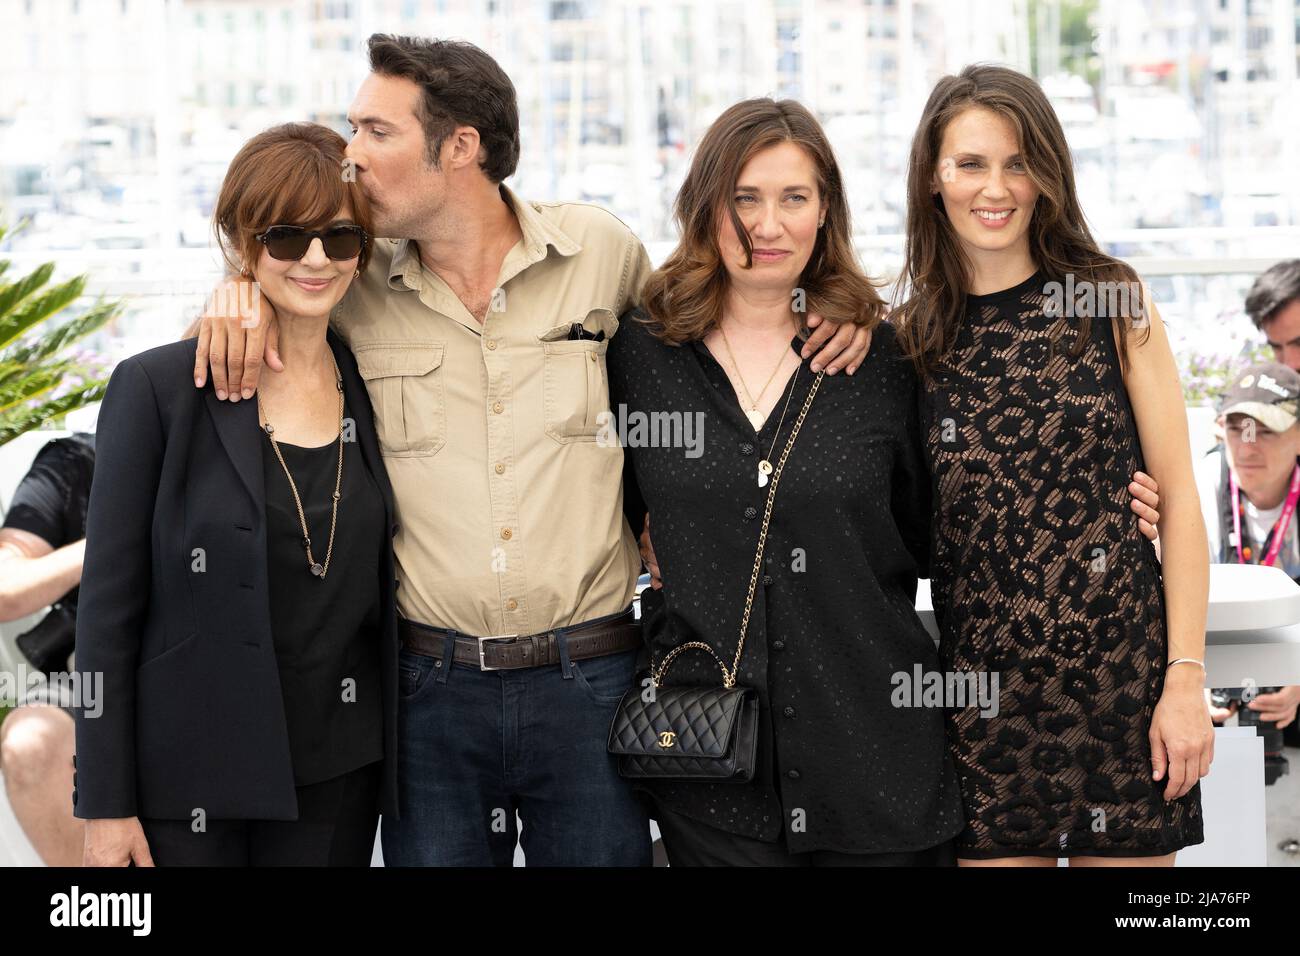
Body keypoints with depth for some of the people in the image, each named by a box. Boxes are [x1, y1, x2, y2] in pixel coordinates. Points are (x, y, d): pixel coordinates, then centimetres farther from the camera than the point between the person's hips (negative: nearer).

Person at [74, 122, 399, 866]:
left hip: (339, 776, 3)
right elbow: (109, 607, -6)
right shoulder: (158, 389, -6)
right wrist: (106, 805, -8)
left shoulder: (375, 390, 5)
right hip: (190, 778, -3)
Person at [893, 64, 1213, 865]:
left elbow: (1178, 497, -2)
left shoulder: (1115, 306, 0)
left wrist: (1186, 678, -7)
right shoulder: (911, 336, 5)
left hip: (1123, 669, -1)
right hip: (982, 681, 1)